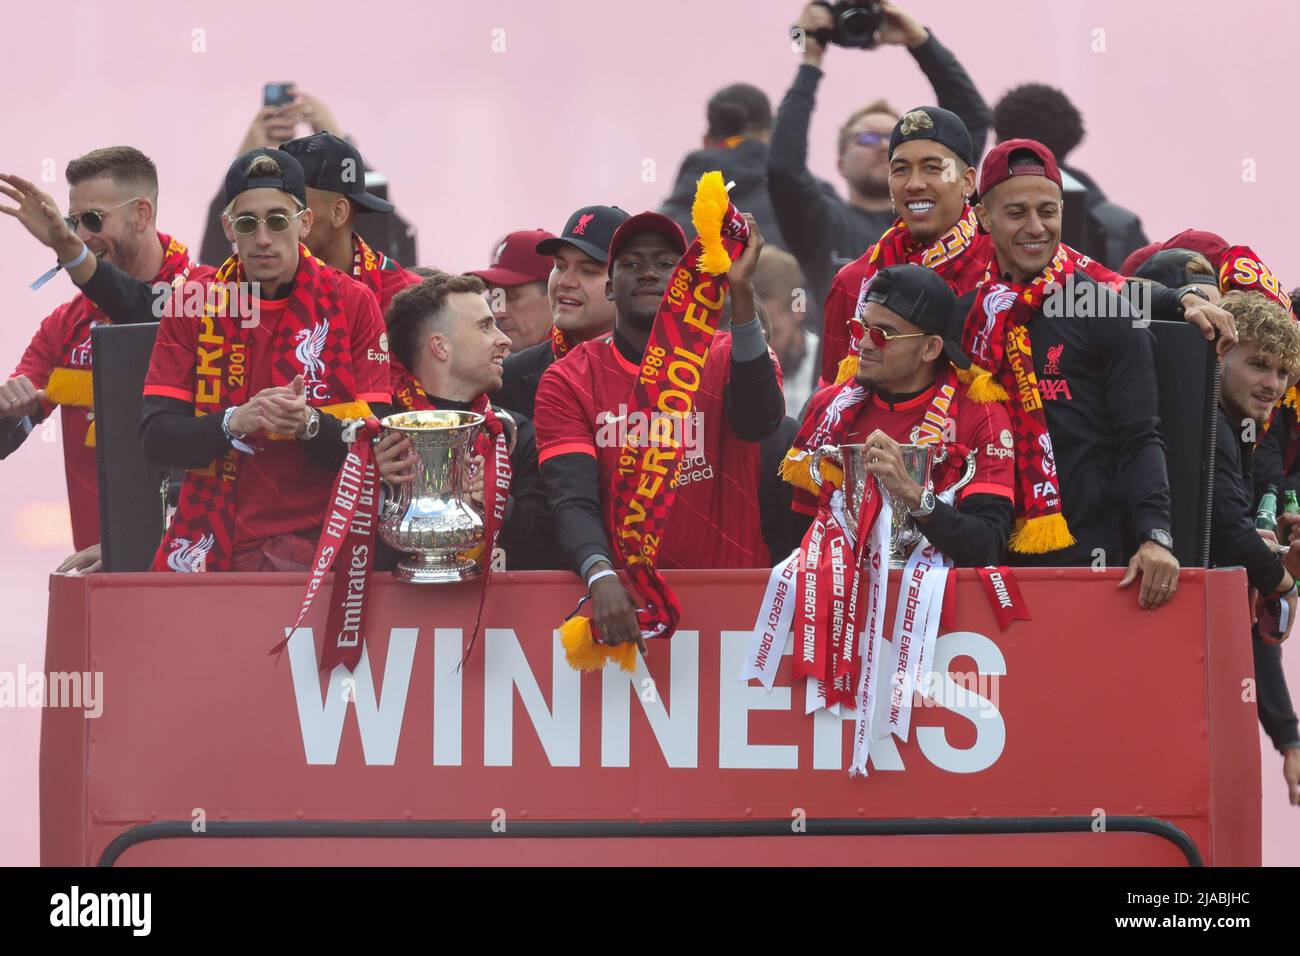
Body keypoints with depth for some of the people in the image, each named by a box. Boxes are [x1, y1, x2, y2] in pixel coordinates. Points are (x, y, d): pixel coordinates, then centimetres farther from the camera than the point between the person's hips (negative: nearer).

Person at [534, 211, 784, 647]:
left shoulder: (725, 357, 7)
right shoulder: (567, 381, 6)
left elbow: (760, 422, -17)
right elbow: (574, 502, -7)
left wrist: (741, 293, -27)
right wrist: (600, 575, -29)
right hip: (623, 599, 0)